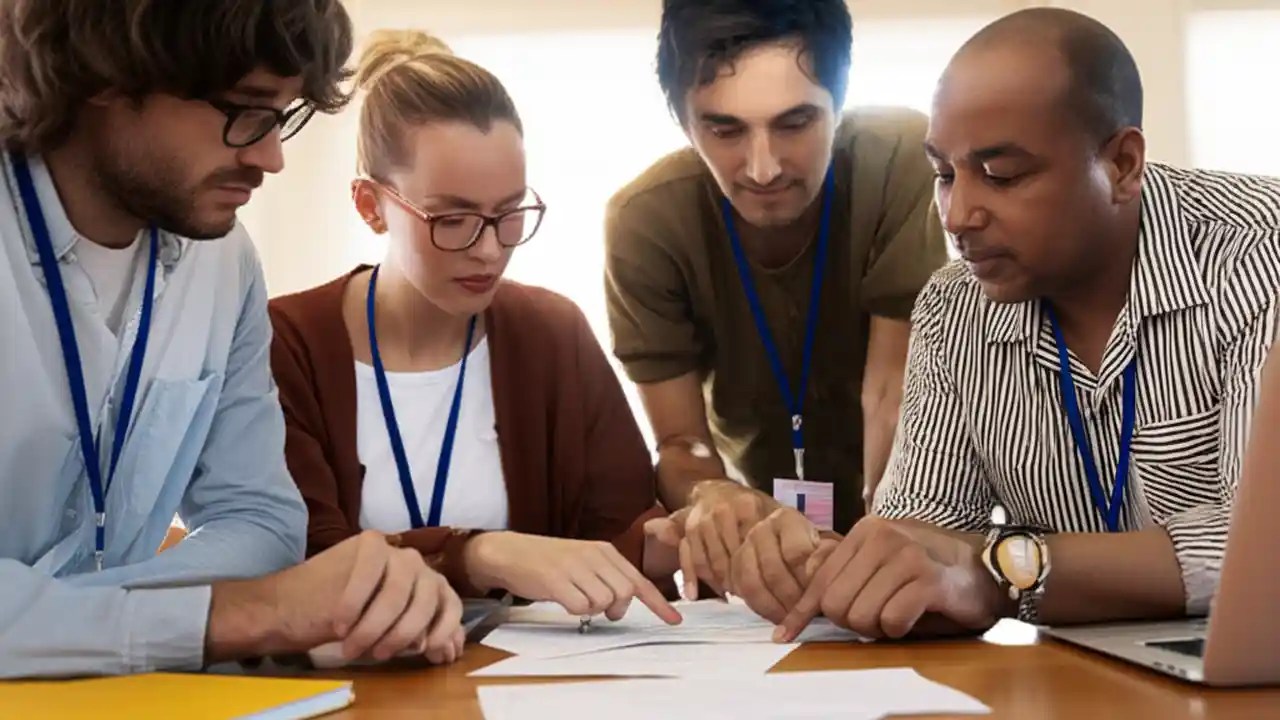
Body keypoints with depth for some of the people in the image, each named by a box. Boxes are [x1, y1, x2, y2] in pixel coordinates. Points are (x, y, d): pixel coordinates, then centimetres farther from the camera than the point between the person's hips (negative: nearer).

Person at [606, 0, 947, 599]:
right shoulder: (645, 222, -18)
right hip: (756, 506, 1)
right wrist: (711, 499, -35)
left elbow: (896, 394, -21)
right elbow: (680, 442, -13)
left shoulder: (903, 162, -23)